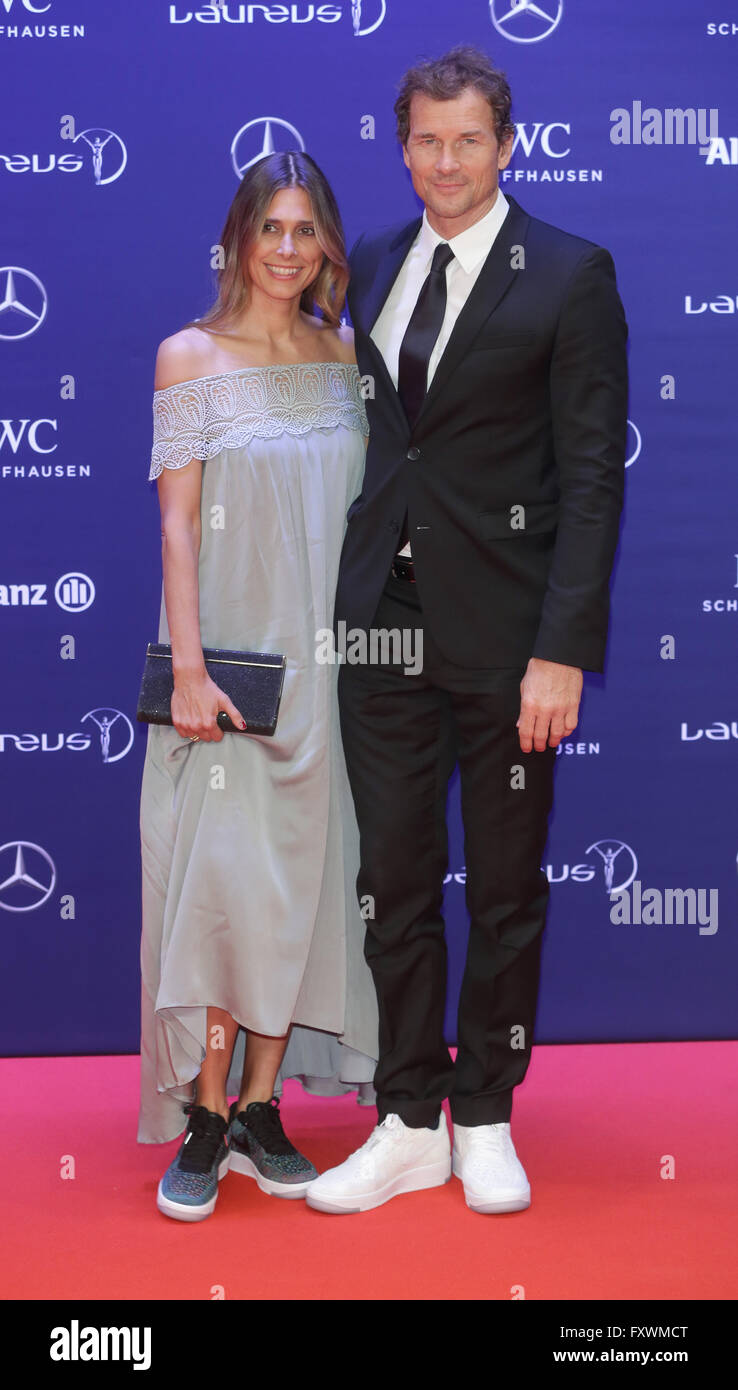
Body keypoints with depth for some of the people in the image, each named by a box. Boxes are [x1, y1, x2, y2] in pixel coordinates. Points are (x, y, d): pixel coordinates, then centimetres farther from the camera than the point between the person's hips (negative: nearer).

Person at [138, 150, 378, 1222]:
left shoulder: (347, 356, 10)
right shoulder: (191, 356, -1)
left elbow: (359, 511, 12)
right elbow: (177, 522, -6)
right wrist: (188, 667, -13)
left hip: (324, 656, 4)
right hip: (229, 652, -4)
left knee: (301, 874, 5)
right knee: (222, 872, -6)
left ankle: (262, 1110, 15)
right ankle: (206, 1120, 5)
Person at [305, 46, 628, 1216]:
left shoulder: (570, 275, -4)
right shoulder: (372, 266, 12)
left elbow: (592, 475, -8)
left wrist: (564, 650, -15)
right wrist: (349, 585, 6)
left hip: (503, 630, -4)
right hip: (383, 615, 4)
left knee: (506, 887, 8)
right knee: (395, 878, 8)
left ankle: (486, 1119, 24)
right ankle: (412, 1125, 21)